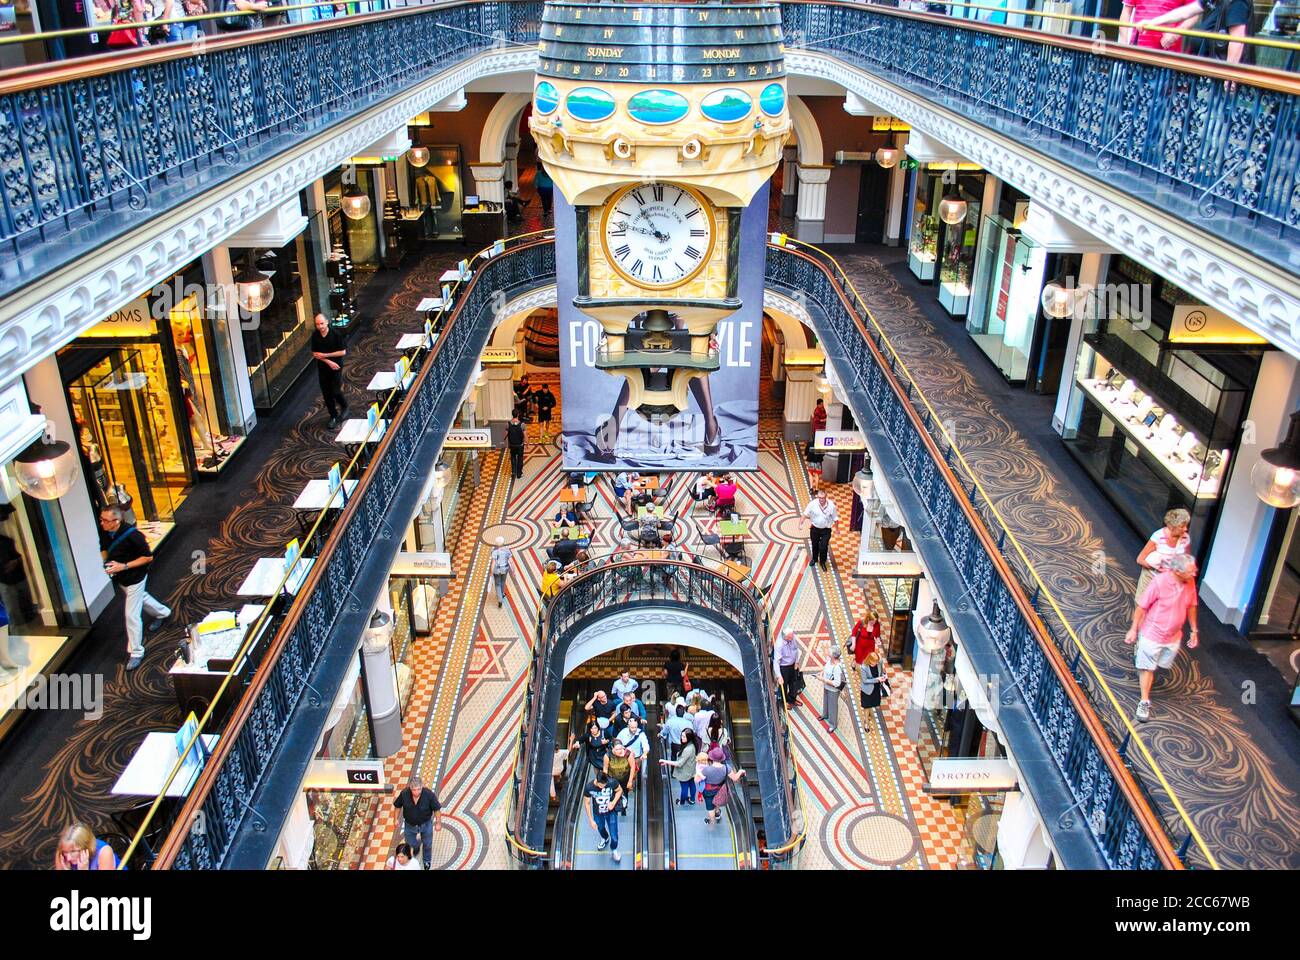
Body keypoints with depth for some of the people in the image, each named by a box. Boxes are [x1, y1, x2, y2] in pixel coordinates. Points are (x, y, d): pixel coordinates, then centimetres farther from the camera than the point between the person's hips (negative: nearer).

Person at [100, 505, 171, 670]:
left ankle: (136, 652, 11)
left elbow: (148, 557, -22)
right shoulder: (103, 532, -14)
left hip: (135, 577, -7)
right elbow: (104, 549, 10)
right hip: (119, 577, 7)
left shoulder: (132, 535, -32)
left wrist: (124, 566, -28)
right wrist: (105, 562, -9)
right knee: (141, 598, 31)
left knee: (132, 615, -3)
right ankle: (162, 612, 60)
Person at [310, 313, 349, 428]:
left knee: (336, 392, -6)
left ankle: (344, 407, 25)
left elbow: (343, 352, -13)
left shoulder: (336, 334, -14)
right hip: (322, 369, 3)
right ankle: (333, 416, 22)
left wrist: (325, 355, -16)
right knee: (326, 394, 7)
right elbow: (315, 353, -1)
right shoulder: (315, 336, -4)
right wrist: (328, 362, -15)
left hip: (336, 368, -3)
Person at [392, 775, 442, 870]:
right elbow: (397, 806, -8)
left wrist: (438, 823, -12)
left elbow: (436, 809, -18)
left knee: (427, 844, 22)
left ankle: (427, 861, 52)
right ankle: (417, 845, 60)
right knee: (410, 844, 23)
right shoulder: (404, 794, -29)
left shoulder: (429, 794, -34)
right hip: (410, 825, 1)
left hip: (426, 824, -1)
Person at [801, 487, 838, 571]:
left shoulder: (831, 505, -19)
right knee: (815, 544, 19)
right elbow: (806, 514, -8)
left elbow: (835, 518, -5)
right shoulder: (813, 504, -18)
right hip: (815, 528, 2)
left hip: (826, 529, -2)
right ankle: (814, 559, 46)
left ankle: (823, 562, 21)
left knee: (823, 546, -3)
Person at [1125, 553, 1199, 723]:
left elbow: (1191, 606, 6)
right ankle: (1145, 702, 17)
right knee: (1147, 667, 6)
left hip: (1174, 636, 5)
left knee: (1160, 664, 23)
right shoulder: (1159, 581, -28)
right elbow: (1141, 606, -17)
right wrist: (1133, 629, -12)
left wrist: (1194, 630, 10)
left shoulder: (1190, 582, -11)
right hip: (1152, 634, -5)